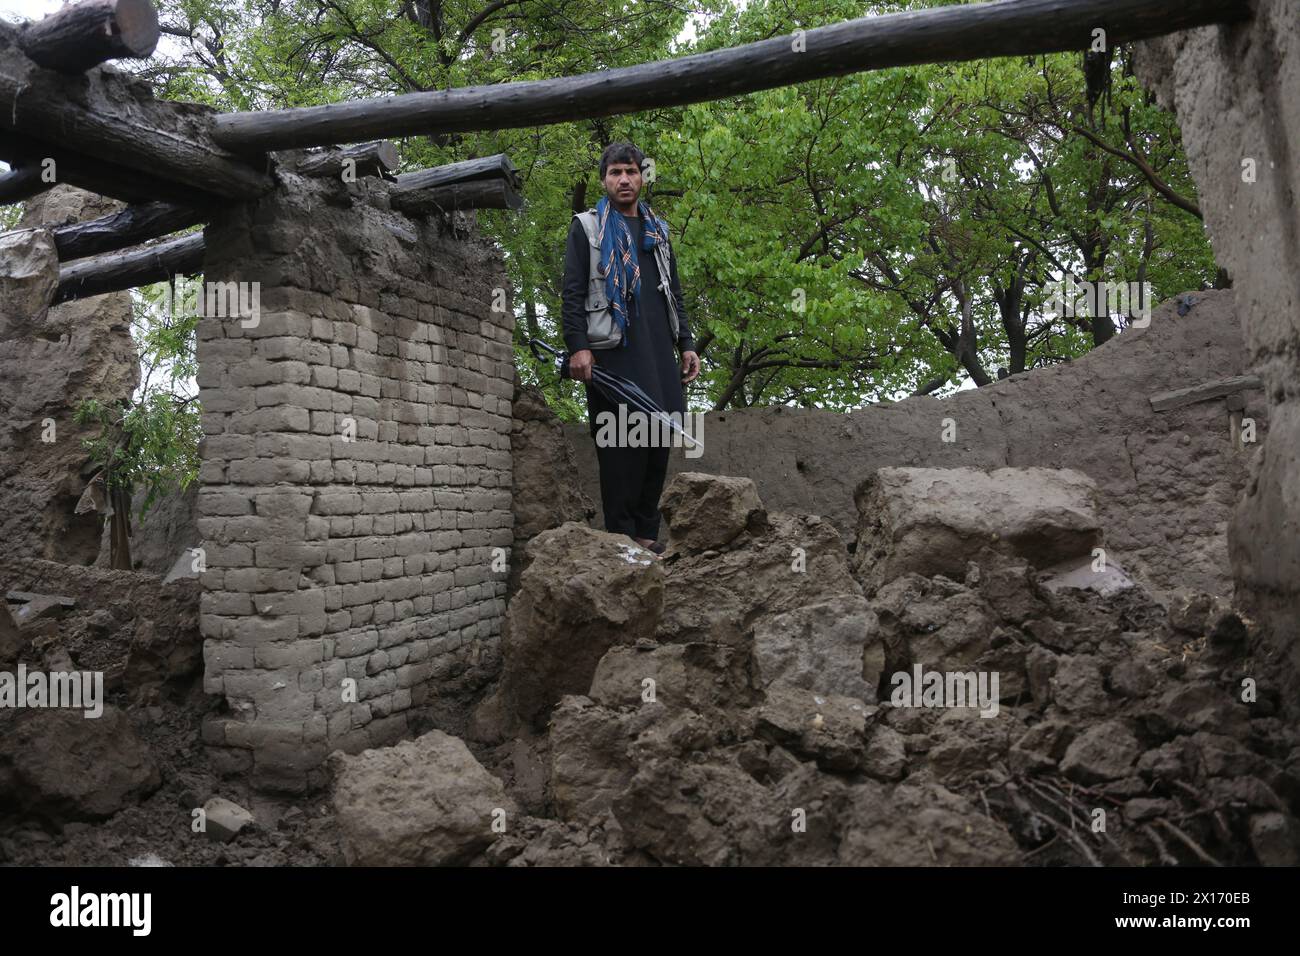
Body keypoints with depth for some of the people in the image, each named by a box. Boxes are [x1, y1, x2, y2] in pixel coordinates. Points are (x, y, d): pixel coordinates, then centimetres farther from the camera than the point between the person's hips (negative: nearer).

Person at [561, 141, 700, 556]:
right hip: (611, 347, -5)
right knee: (621, 439, -9)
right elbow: (573, 292, -1)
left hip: (658, 348, 5)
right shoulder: (587, 226, 9)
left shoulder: (658, 230, 25)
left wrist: (686, 343, 17)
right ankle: (622, 534, -4)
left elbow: (674, 292, 27)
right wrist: (577, 346, -12)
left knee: (663, 430, -2)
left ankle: (646, 530, 6)